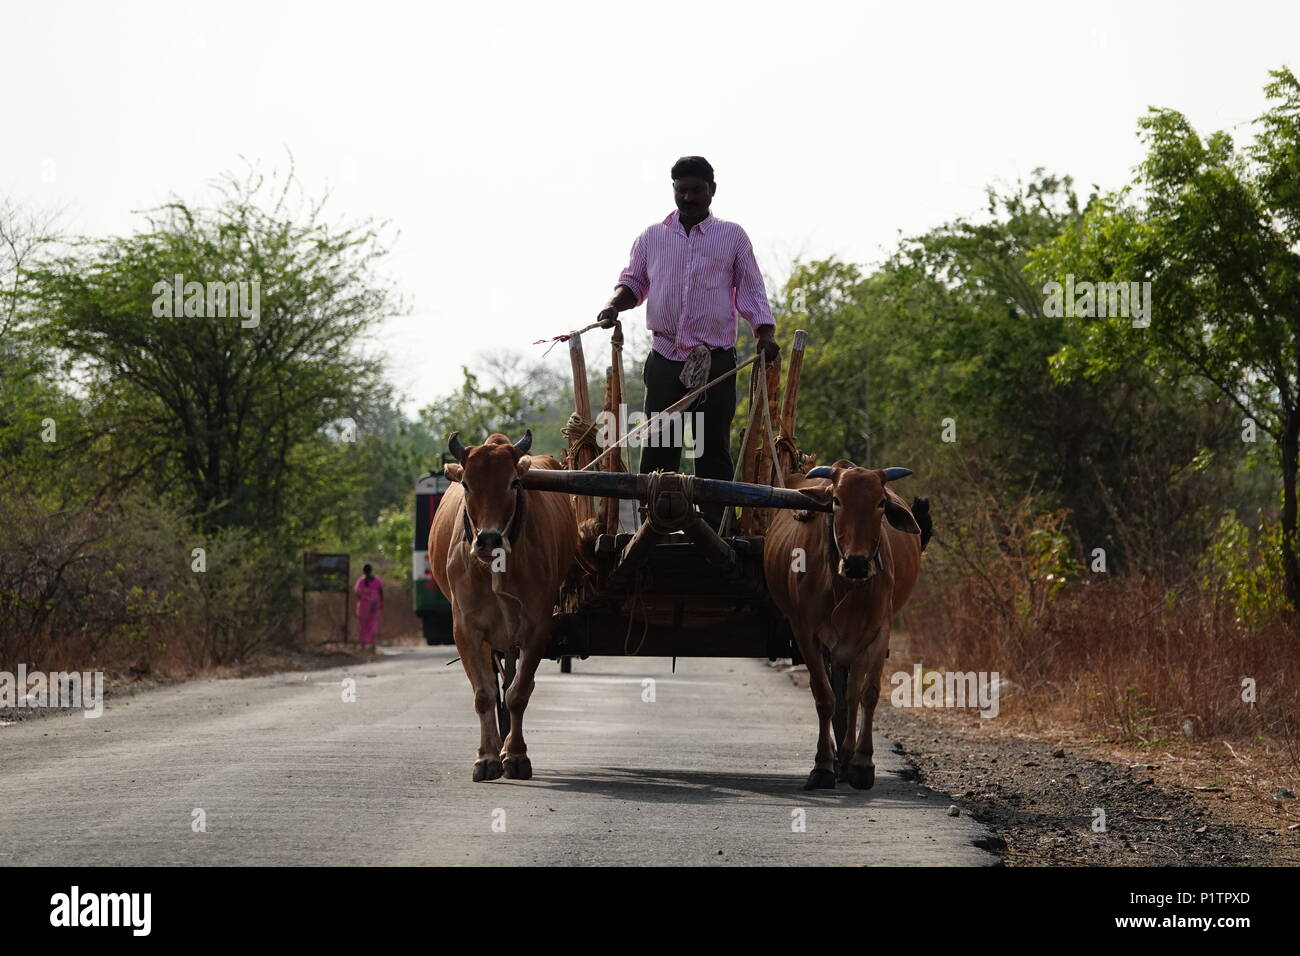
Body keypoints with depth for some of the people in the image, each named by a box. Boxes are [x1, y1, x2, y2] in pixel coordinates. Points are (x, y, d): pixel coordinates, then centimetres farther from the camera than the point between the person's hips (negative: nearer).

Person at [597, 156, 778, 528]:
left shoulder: (732, 237, 8)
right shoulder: (651, 238, 12)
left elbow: (750, 292, 7)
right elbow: (633, 282, 18)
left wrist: (766, 334, -7)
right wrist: (615, 305, -3)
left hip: (716, 361, -1)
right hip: (665, 358, 1)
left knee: (713, 448, -1)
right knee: (657, 446, -1)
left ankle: (713, 529, 0)